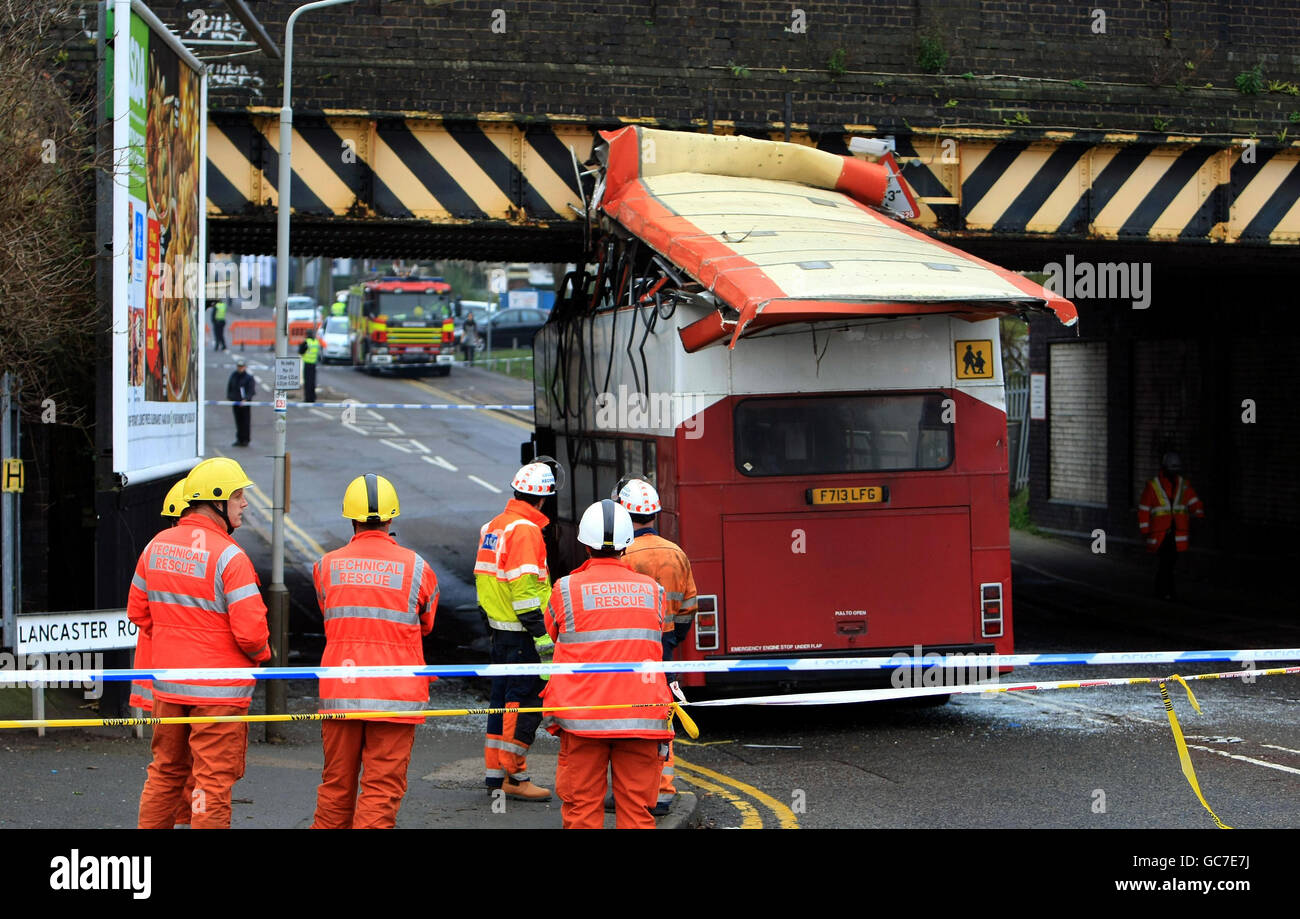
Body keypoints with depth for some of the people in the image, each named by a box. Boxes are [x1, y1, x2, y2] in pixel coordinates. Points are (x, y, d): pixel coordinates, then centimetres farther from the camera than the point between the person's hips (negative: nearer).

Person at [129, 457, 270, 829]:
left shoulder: (157, 546, 4)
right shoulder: (229, 556, -18)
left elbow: (138, 610, 13)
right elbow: (250, 629, -22)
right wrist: (261, 652, -1)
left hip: (167, 685, 7)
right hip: (219, 688, -6)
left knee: (165, 772, 18)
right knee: (213, 781, 0)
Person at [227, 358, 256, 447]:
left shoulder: (249, 377, -8)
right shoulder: (233, 376, 9)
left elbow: (251, 391, -15)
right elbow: (229, 388, 18)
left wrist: (245, 399, -27)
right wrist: (229, 397, 9)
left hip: (245, 403, -5)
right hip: (235, 402, 5)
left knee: (246, 422, -1)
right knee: (238, 422, 8)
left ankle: (245, 440, 6)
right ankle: (239, 439, 15)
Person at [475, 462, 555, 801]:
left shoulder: (492, 526, 13)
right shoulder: (526, 529, -16)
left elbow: (484, 580, 18)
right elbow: (524, 587, -22)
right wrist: (542, 636, -21)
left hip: (499, 629, 9)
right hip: (521, 633, -9)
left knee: (503, 700, 14)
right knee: (526, 700, -3)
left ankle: (495, 775, 19)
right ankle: (514, 776, 0)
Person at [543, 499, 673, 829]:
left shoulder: (566, 590, -3)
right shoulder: (652, 590, 4)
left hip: (583, 717, -2)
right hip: (641, 715, 2)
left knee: (581, 806, 4)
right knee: (637, 809, 5)